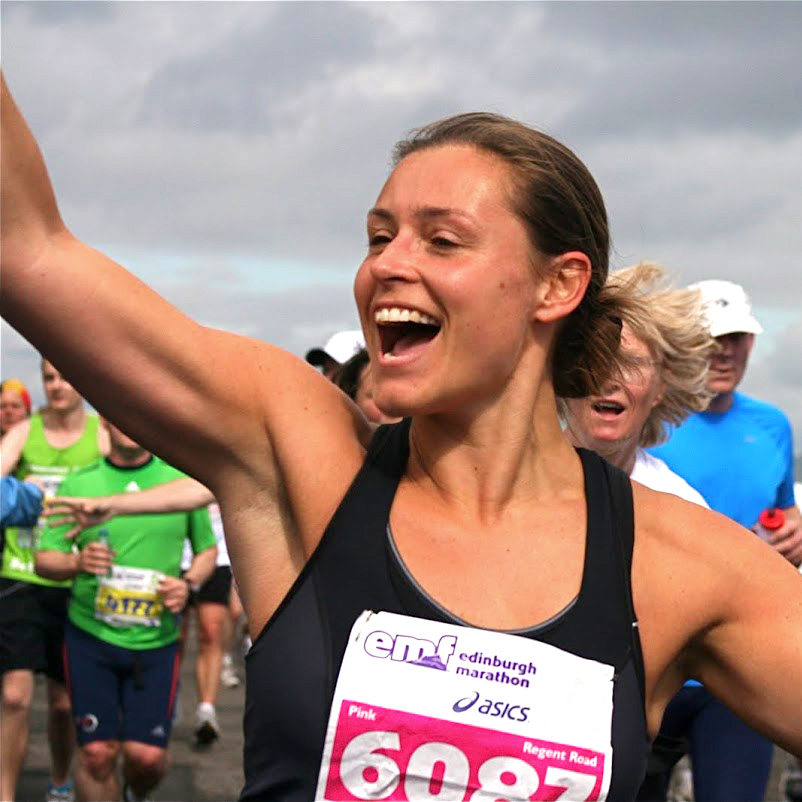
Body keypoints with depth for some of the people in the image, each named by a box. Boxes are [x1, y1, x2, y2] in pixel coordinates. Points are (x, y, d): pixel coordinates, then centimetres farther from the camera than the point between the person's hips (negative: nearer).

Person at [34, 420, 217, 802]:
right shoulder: (78, 484, 1)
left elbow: (207, 548, 14)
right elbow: (44, 560, 0)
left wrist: (188, 583, -6)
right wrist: (77, 563, -21)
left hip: (156, 640, 0)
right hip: (90, 638, 0)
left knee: (148, 755, -5)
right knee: (97, 753, -4)